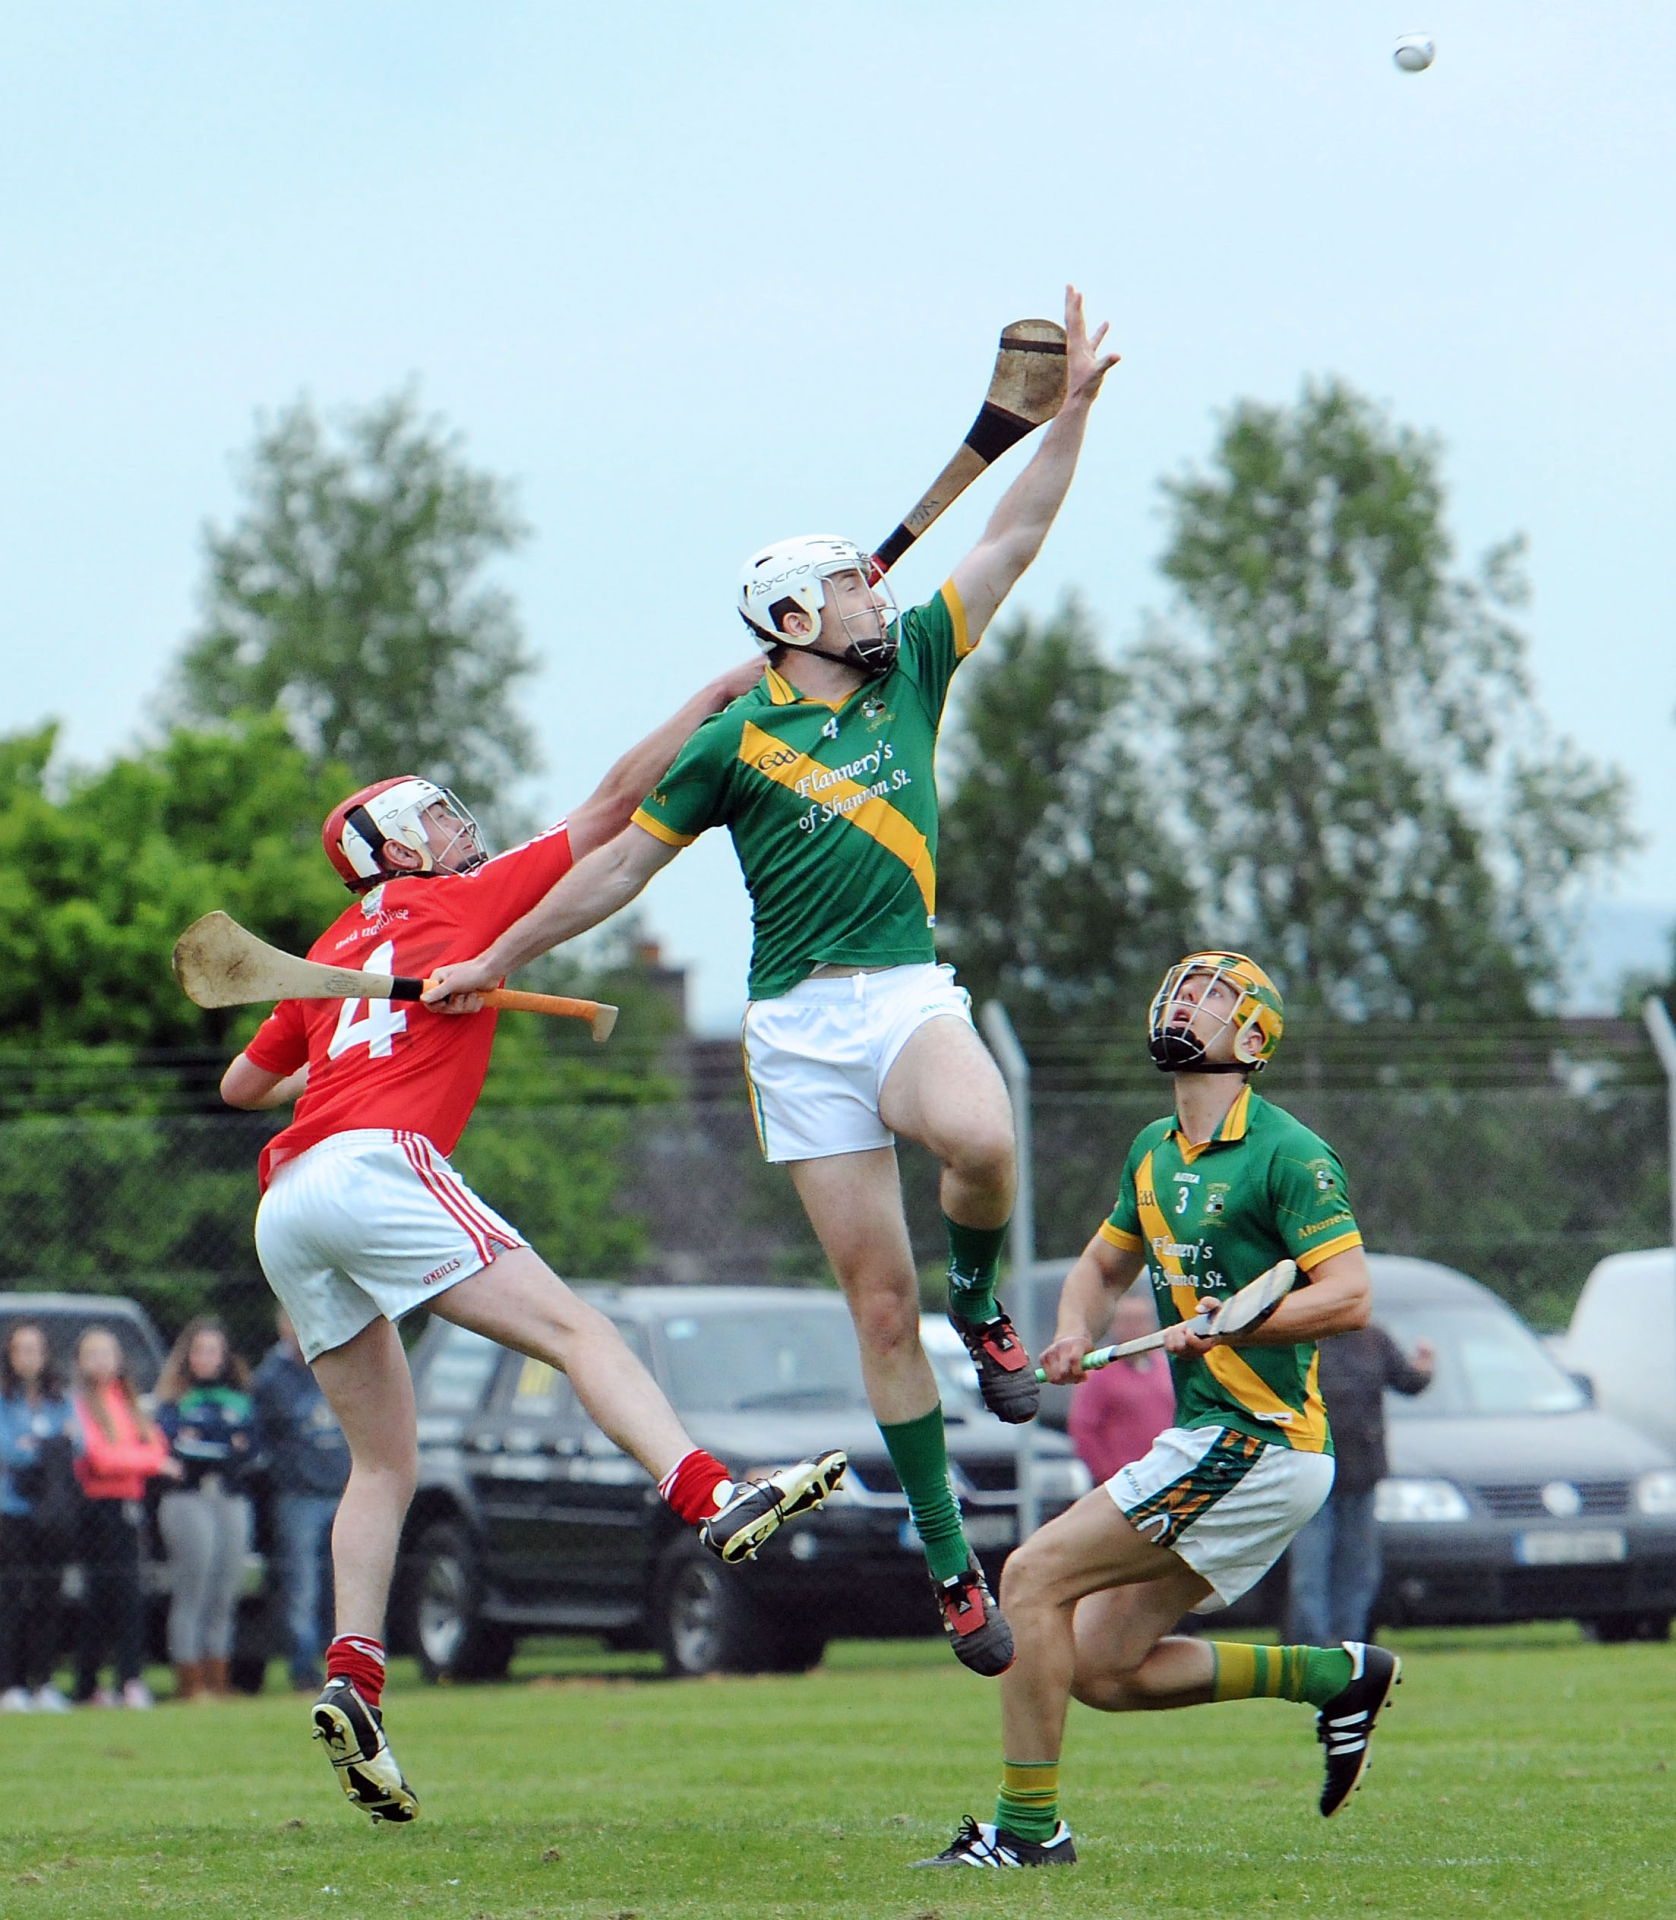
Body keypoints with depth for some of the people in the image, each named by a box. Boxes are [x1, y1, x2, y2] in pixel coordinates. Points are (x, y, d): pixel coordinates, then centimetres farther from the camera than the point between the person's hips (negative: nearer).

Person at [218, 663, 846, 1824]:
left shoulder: (329, 957, 29)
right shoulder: (468, 901, 12)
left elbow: (242, 1084, 38)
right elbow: (615, 806, 11)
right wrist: (717, 696, 16)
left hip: (285, 1208, 7)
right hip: (378, 1164, -7)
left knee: (385, 1463, 10)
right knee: (575, 1328, -16)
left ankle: (352, 1679, -7)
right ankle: (716, 1500, -38)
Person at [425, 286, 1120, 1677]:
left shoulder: (910, 669, 12)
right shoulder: (737, 741, 4)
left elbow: (1012, 543, 11)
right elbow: (622, 861, 12)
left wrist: (1074, 406, 3)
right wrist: (494, 963, 14)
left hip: (912, 996, 2)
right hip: (799, 1024, -2)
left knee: (981, 1141, -34)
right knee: (879, 1300, -3)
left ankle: (980, 1293, 0)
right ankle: (951, 1563, 2)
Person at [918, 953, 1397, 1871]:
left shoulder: (1287, 1155, -10)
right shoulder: (1155, 1151, 15)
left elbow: (1349, 1295, -17)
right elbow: (1103, 1263, 28)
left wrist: (1234, 1325, -28)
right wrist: (1075, 1333, 7)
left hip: (1255, 1442, -9)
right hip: (1210, 1439, 9)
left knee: (1035, 1575, -12)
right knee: (1104, 1671, 6)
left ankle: (1026, 1825, -7)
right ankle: (1336, 1674, 14)